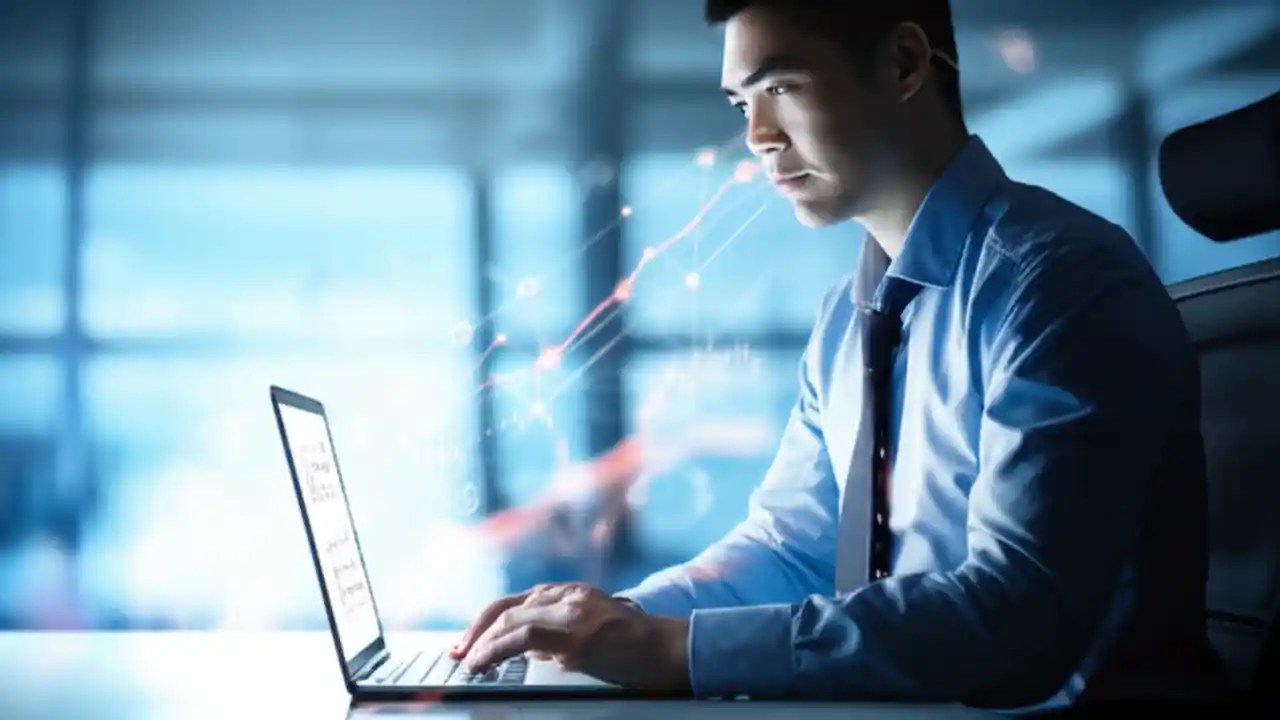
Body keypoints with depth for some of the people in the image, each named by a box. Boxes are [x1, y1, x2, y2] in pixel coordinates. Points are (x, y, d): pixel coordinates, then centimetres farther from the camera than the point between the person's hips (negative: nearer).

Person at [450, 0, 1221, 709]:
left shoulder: (1060, 279, -16)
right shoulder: (847, 317, 8)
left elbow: (1016, 619, -25)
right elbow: (790, 546, 15)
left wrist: (681, 649, -25)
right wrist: (620, 621, -3)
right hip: (898, 697, 6)